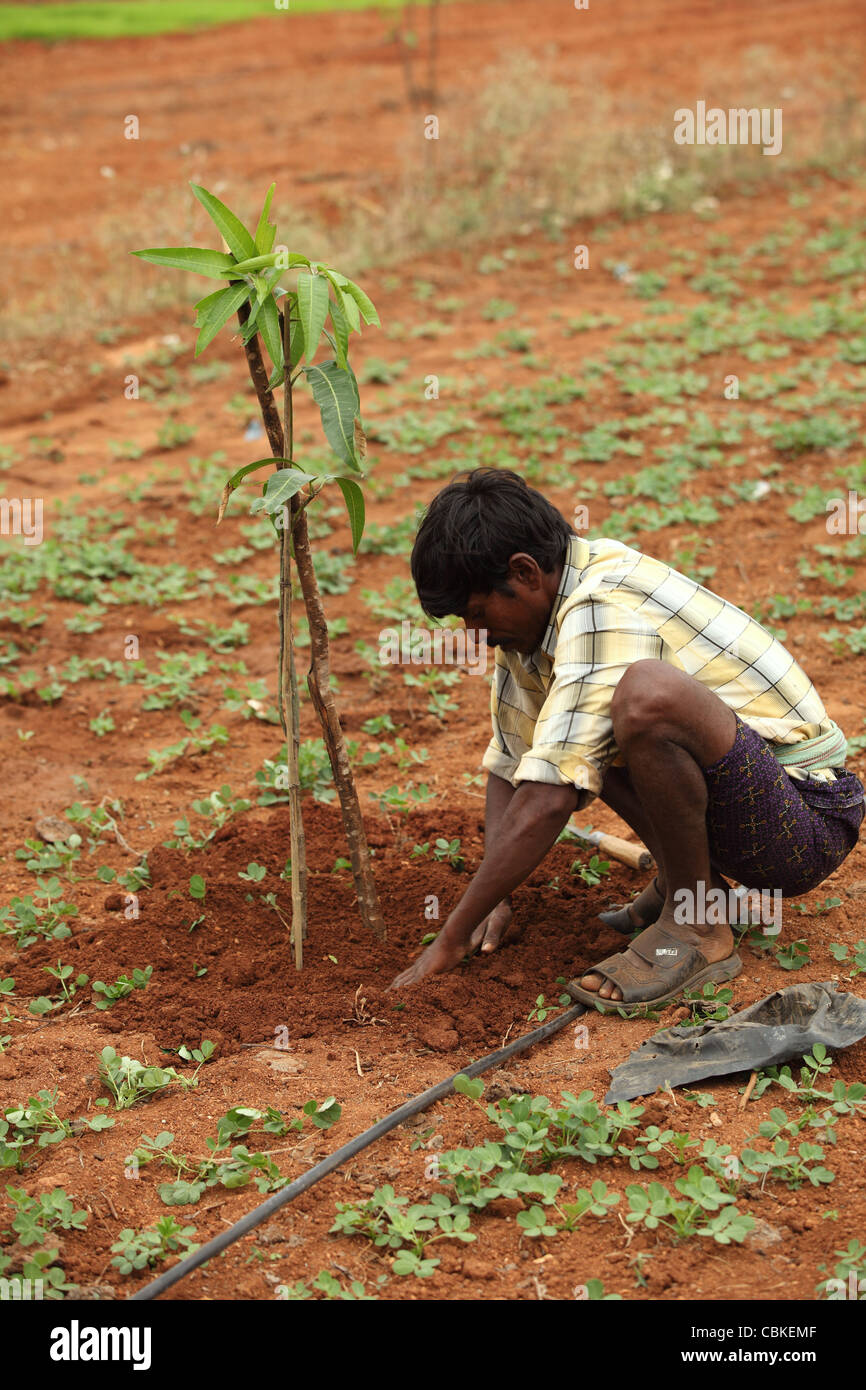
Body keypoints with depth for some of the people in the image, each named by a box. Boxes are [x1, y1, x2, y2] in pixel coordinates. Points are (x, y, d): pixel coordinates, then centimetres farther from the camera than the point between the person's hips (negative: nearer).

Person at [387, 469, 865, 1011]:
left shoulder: (604, 611, -24)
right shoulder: (542, 606, 4)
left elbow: (547, 800, -28)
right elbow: (509, 761, 12)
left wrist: (451, 941, -22)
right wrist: (494, 900, 1)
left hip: (808, 818, -9)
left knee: (646, 695, -34)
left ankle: (697, 927, -14)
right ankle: (690, 880, 11)